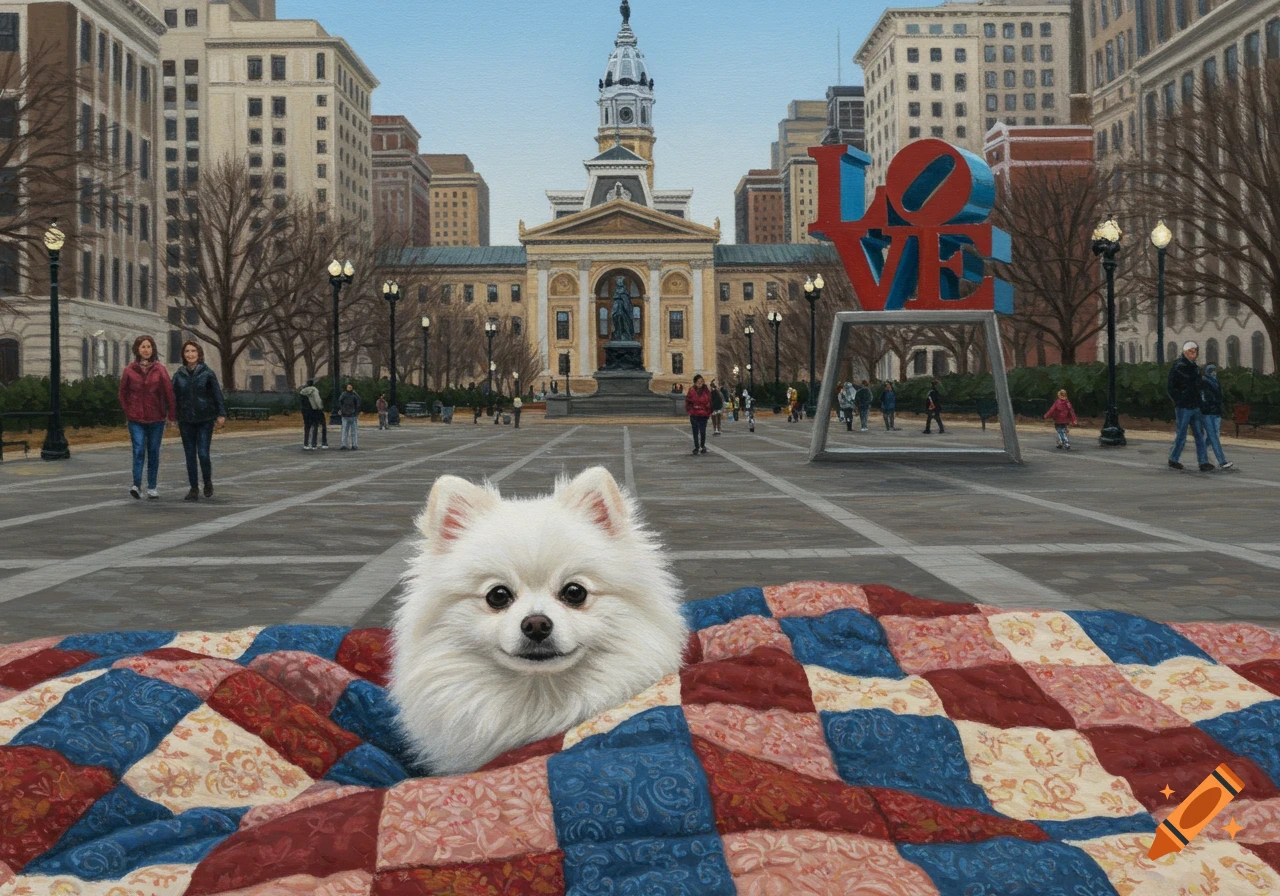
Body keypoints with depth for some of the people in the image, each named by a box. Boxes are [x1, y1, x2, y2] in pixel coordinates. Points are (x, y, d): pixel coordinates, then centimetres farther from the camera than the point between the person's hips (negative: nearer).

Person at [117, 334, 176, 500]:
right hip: (136, 420, -1)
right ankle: (137, 485, -16)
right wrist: (128, 413, 5)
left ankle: (152, 487, 16)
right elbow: (123, 393, 9)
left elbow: (168, 392, -1)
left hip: (156, 419, 1)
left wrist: (171, 414, -4)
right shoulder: (129, 371, 1)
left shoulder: (160, 370, 0)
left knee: (153, 453, 8)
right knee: (139, 451, -12)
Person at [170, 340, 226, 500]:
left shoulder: (207, 373, -1)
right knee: (190, 455, 4)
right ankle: (194, 489, 12)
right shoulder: (178, 375, 6)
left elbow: (217, 394, -2)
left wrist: (221, 414, -9)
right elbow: (174, 397, 7)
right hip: (186, 421, 3)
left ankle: (208, 482, 17)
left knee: (203, 453, -8)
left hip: (205, 420, -2)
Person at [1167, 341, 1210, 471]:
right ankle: (1173, 459, 17)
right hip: (1183, 407, -7)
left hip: (1195, 407, 7)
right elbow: (1170, 388, -11)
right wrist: (1179, 401, -12)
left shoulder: (1194, 367, 13)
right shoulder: (1178, 367, -10)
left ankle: (1203, 462, 0)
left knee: (1199, 435, 1)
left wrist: (1198, 401, 12)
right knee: (1181, 436, 1)